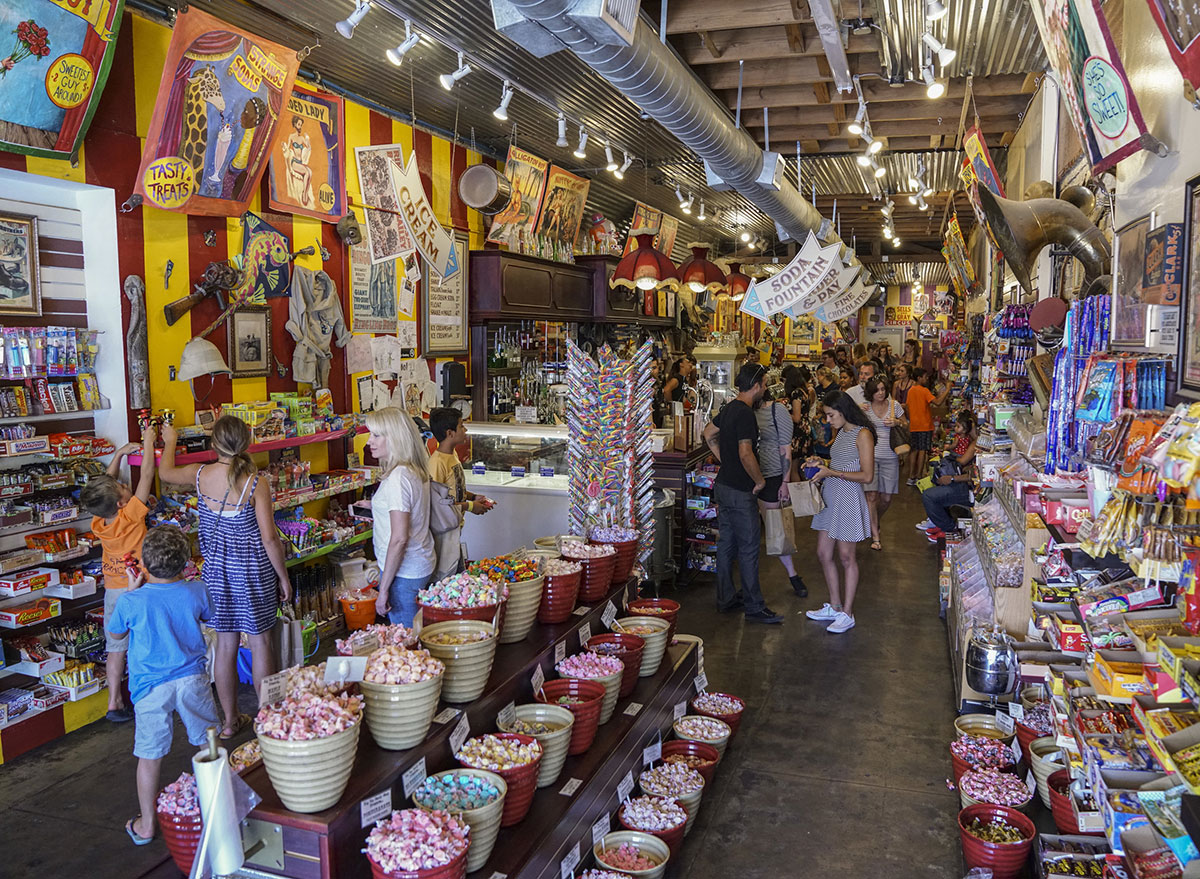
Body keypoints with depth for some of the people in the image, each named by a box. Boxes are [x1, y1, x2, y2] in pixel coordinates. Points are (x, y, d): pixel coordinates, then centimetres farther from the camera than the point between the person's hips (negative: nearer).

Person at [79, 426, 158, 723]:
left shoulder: (97, 523, -4)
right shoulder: (131, 515, -20)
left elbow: (105, 484, 11)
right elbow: (146, 475, -17)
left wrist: (120, 454, 14)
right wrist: (148, 441, -7)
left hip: (113, 591, 5)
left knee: (116, 648, 10)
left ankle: (115, 703, 15)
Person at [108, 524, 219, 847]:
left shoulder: (132, 602, -15)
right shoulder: (196, 592, -8)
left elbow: (115, 632, 6)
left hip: (152, 687, -2)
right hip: (192, 679, 2)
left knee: (149, 756, 11)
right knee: (209, 743, 19)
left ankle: (146, 825, 24)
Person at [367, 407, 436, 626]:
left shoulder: (398, 478, -21)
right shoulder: (416, 471, 7)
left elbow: (399, 538, -23)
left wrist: (384, 588, -19)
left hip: (403, 572, -9)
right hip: (422, 565, 9)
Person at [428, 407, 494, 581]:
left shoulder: (453, 454, 7)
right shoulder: (437, 462, -23)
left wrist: (474, 497, 5)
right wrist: (468, 506, -18)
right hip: (444, 532, -10)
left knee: (458, 573, 20)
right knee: (444, 578, 1)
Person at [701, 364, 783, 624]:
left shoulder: (729, 408, 8)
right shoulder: (745, 413, -20)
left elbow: (709, 433, 22)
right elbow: (746, 454, -27)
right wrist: (760, 480, -13)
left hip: (723, 485, 9)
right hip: (740, 491, -9)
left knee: (726, 542, 15)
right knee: (748, 547, -2)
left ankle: (725, 598, 24)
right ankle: (754, 607, 6)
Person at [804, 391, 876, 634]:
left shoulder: (863, 434, -14)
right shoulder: (841, 432, 12)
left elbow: (867, 476, -17)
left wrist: (831, 472, -18)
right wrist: (821, 464, 4)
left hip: (848, 498, -8)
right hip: (830, 496, 8)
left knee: (846, 557, 2)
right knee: (823, 553, 11)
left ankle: (847, 614, 14)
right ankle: (835, 607, 26)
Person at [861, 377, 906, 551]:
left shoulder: (894, 405, 3)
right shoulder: (865, 407, -1)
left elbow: (906, 426, 13)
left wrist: (896, 423, -8)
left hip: (890, 457, 2)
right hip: (870, 455, -2)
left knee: (887, 498, 7)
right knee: (871, 495, -9)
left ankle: (875, 522, 37)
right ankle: (875, 536, -1)